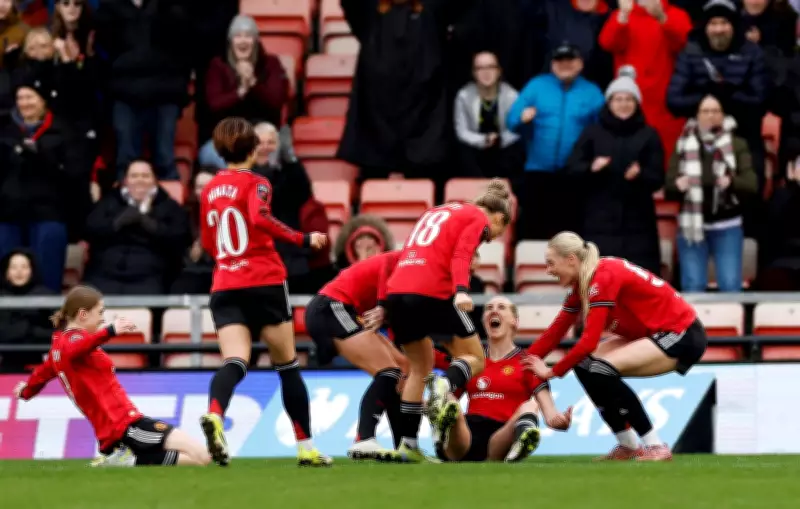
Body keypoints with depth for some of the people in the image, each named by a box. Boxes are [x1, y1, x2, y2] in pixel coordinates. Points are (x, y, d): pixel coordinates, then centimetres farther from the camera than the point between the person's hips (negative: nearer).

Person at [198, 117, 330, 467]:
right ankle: (306, 447, 15)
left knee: (234, 362, -11)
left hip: (224, 287, 4)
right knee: (288, 365, 11)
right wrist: (302, 239, -19)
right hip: (264, 283, -4)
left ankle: (214, 414, -44)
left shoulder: (210, 191, 13)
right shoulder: (254, 183, -3)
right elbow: (260, 218, -23)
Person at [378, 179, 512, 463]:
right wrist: (461, 290, -27)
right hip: (433, 292, -7)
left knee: (420, 367, 22)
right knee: (475, 359, 9)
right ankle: (445, 385, -25)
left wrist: (384, 305, 22)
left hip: (397, 291, 7)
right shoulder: (478, 219, 8)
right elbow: (460, 256, -12)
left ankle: (408, 445, 15)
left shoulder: (437, 213, 30)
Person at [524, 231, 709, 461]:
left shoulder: (604, 277, -23)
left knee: (602, 369, -24)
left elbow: (590, 340, -27)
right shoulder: (582, 282, 4)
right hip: (654, 334, 10)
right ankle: (628, 445, 9)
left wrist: (553, 372, -18)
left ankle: (656, 447, -17)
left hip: (683, 335, -10)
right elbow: (556, 331, 10)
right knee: (584, 365, 3)